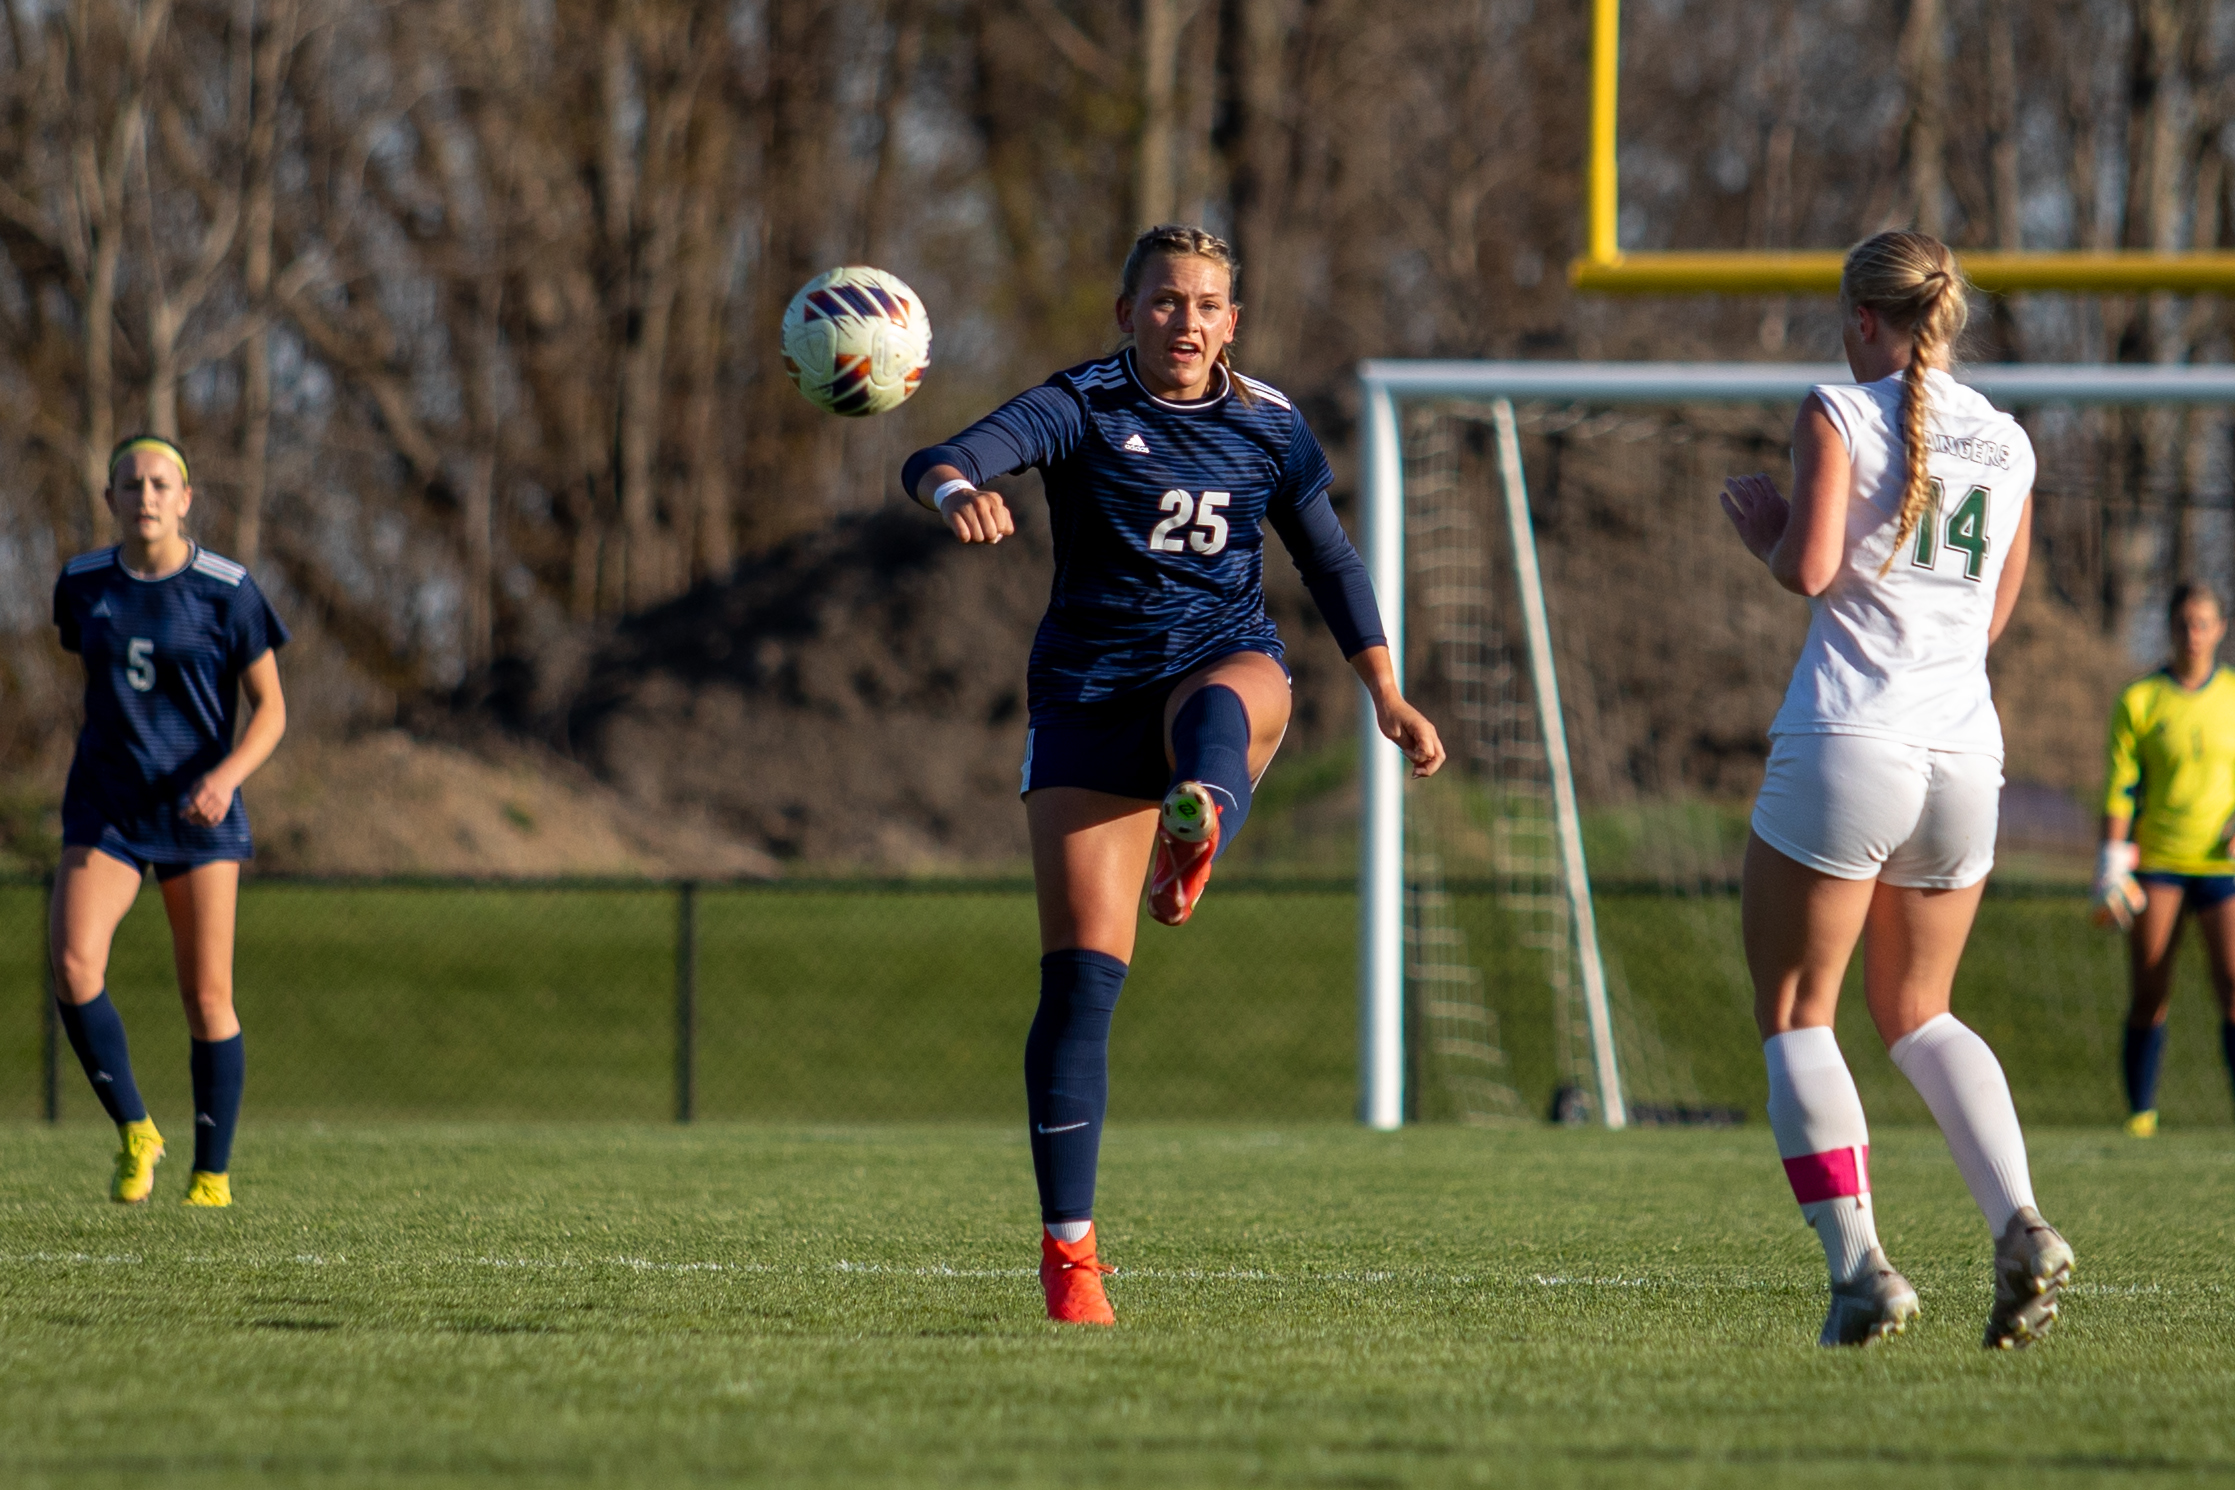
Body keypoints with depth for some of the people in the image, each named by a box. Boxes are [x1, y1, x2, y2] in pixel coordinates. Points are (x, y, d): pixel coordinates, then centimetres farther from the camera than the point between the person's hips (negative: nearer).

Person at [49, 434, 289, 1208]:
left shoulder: (225, 590, -6)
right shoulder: (81, 584, 4)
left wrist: (227, 775, -20)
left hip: (198, 811, -2)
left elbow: (270, 708, -3)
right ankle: (134, 1131, -3)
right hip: (105, 809, 2)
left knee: (208, 999, -1)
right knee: (73, 967, -20)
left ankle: (213, 1174, 12)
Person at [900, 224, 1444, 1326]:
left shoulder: (1267, 426, 8)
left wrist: (1387, 696, 17)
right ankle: (1068, 1249, -3)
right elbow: (943, 461, -21)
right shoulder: (1083, 408, -3)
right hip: (1091, 690, -2)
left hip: (1227, 661, 2)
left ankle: (1199, 828, -72)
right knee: (1081, 973, -10)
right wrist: (955, 491, -46)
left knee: (1219, 700, -39)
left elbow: (1330, 562, 22)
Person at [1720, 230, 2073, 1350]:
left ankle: (1858, 1266, -10)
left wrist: (1761, 522, 5)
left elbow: (1809, 570, -14)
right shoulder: (2007, 444, 12)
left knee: (1796, 1016, 4)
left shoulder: (1840, 415, -4)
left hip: (1846, 743, -5)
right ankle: (2019, 1226, -3)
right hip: (1963, 752, 5)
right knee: (1919, 1014, 19)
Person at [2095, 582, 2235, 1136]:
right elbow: (2120, 787, 2)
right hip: (2156, 862, 0)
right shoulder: (2140, 701, 4)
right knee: (2150, 996, -4)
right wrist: (2111, 862, -6)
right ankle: (2140, 1112, 5)